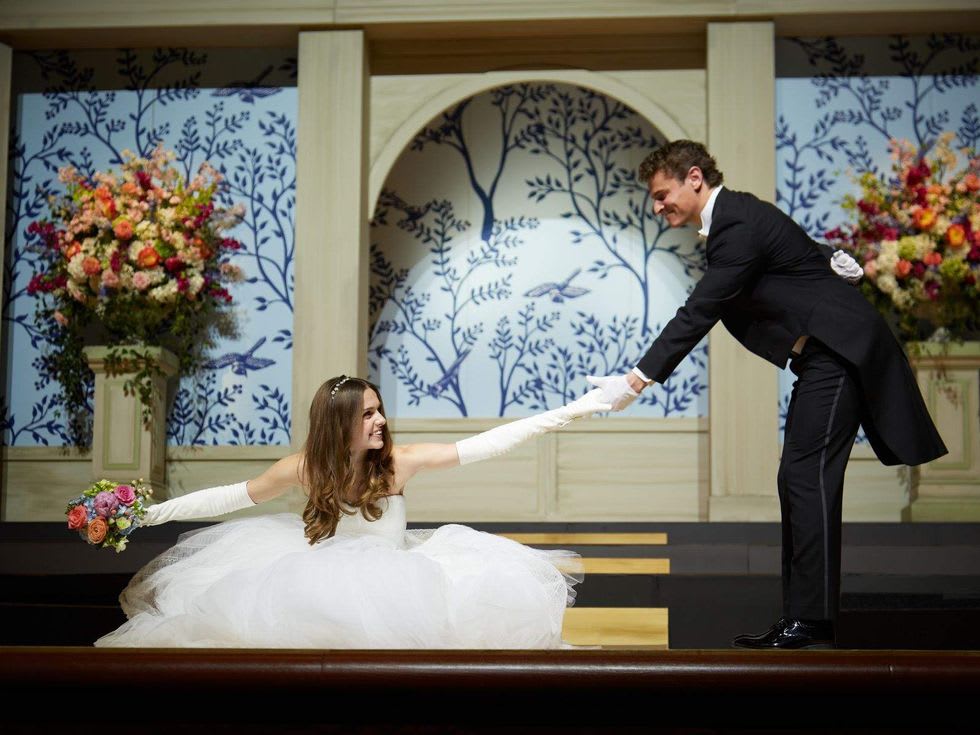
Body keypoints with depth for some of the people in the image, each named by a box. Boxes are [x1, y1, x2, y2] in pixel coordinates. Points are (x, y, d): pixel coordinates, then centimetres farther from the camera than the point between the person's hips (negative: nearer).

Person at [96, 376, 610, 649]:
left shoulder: (399, 462, -14)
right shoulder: (305, 466, -10)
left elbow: (484, 444, -16)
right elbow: (235, 497, 2)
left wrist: (569, 412, -21)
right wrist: (153, 513, 1)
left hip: (394, 579, 0)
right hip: (327, 584, 1)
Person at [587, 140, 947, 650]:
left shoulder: (738, 225, -19)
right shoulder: (734, 217, 12)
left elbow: (698, 313, -23)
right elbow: (807, 258, 23)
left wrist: (636, 381, -23)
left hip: (838, 350, -11)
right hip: (825, 353, 11)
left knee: (807, 473, -13)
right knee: (797, 479, 9)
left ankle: (812, 621, -12)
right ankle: (802, 618, 11)